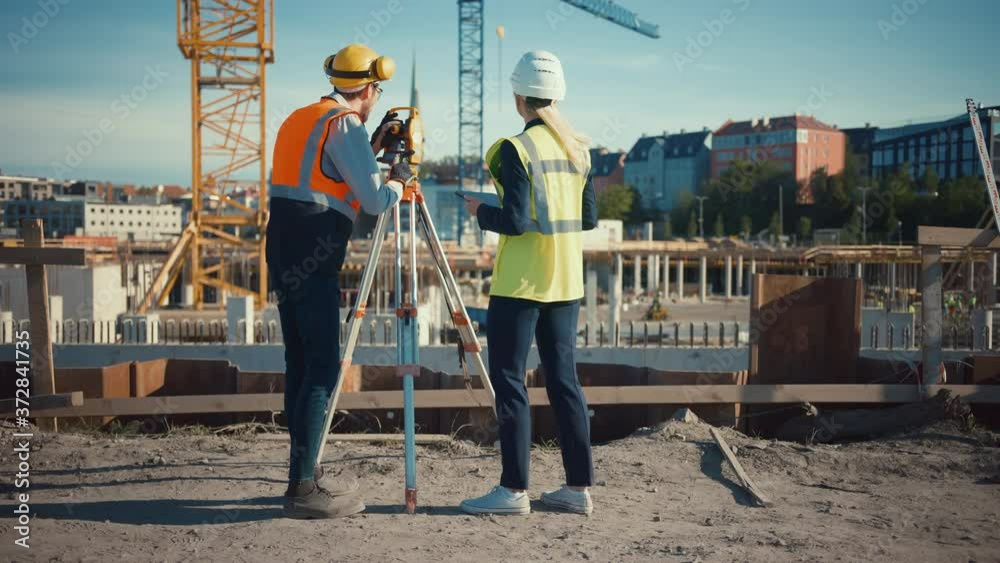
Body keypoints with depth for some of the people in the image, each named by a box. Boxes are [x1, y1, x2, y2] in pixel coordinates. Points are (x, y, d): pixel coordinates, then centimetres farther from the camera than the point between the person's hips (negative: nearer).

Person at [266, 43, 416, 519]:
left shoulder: (299, 119, 20)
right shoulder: (345, 125, -7)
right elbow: (375, 201, -11)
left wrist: (373, 146, 27)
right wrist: (397, 179, 8)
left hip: (283, 253, 9)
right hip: (313, 259, -9)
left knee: (300, 362, 11)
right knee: (323, 366, -8)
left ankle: (305, 474, 15)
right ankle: (303, 488, -10)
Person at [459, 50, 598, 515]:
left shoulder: (517, 149, -12)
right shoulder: (578, 148, 9)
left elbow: (516, 221, -17)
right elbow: (588, 218, 11)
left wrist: (480, 211, 1)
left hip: (520, 285, -7)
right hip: (566, 283, 7)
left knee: (508, 381, 1)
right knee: (563, 380, 10)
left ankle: (514, 490, 3)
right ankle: (579, 486, 13)